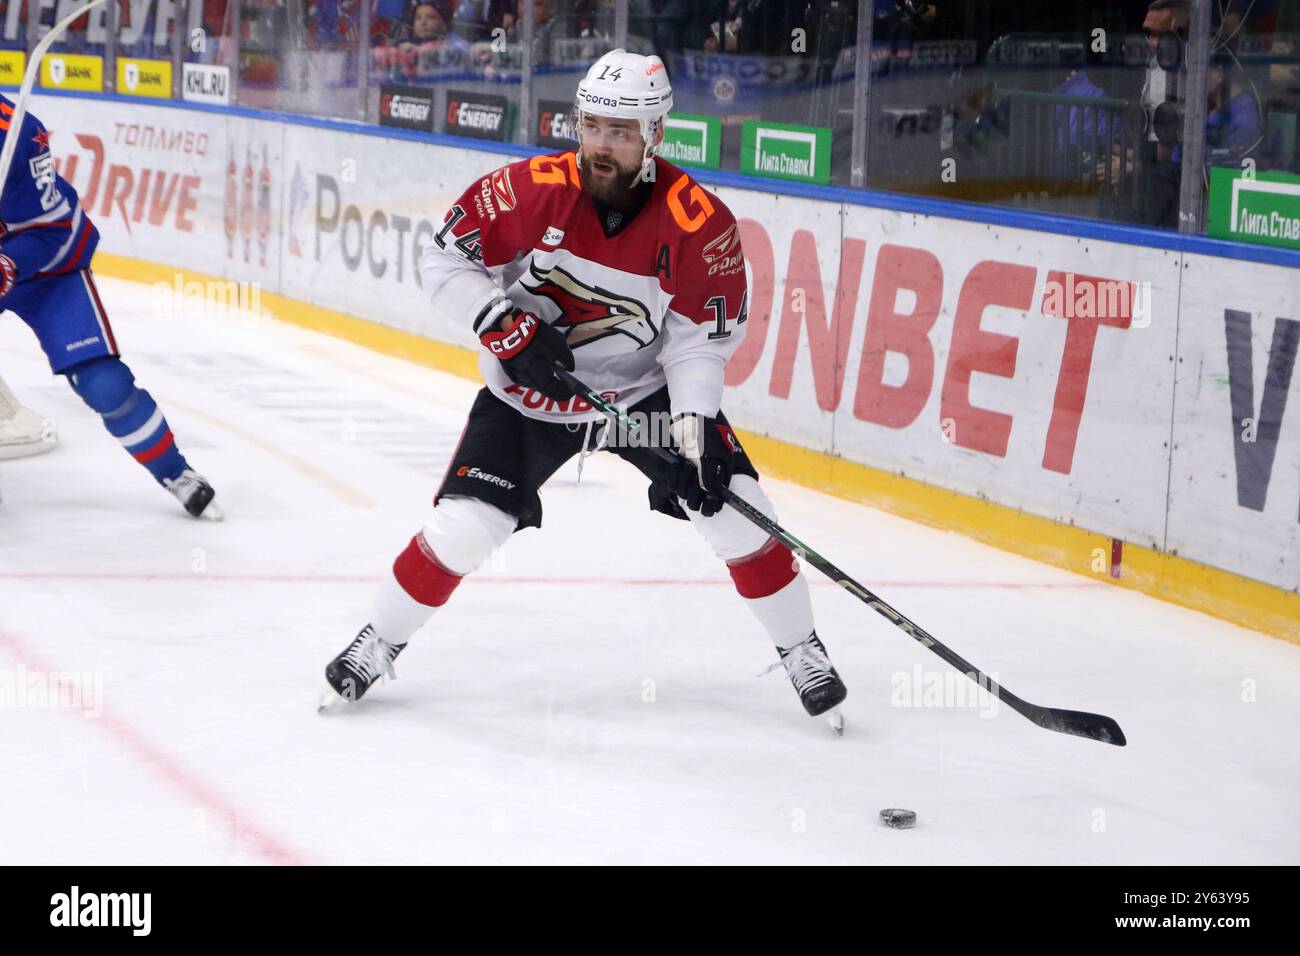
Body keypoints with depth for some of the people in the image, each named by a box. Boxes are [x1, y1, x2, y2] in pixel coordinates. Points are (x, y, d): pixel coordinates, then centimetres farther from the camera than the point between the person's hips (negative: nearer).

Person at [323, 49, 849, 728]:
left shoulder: (701, 223, -20)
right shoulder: (531, 191, -21)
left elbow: (699, 337, -14)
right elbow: (444, 258, -12)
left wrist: (694, 429, -26)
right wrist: (504, 324, -25)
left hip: (647, 389, 1)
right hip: (529, 393, 0)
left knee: (731, 503, -12)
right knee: (464, 525, -11)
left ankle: (801, 654, 8)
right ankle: (376, 646, 12)